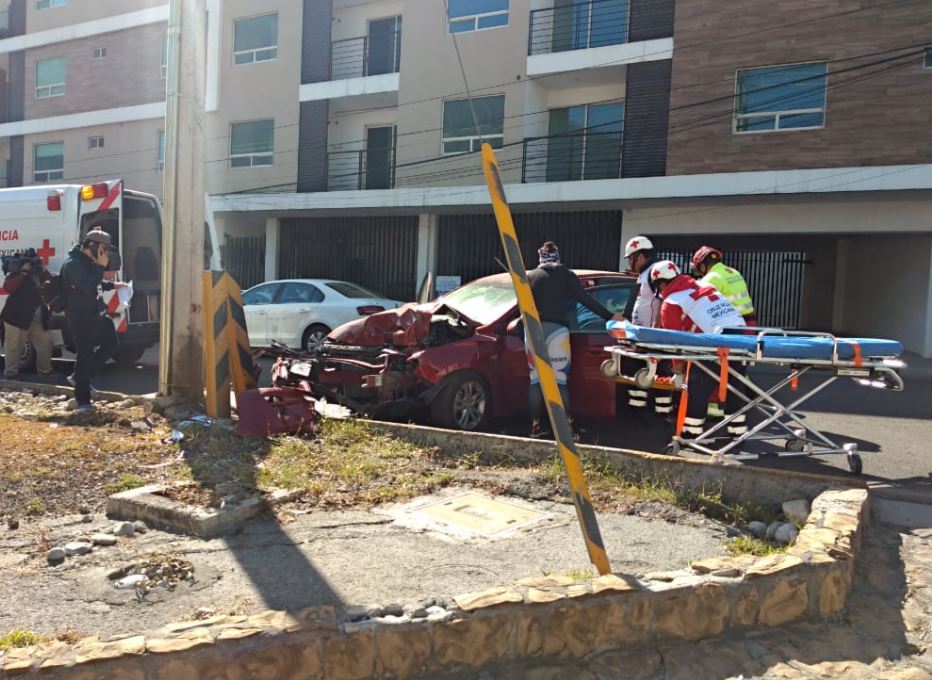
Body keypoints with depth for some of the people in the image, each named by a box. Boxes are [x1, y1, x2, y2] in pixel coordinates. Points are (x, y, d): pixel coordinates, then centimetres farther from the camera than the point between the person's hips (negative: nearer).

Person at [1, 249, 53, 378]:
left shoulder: (40, 274, 11)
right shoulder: (17, 274, -6)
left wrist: (44, 271, -10)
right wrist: (23, 272, -24)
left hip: (38, 319, 6)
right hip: (17, 317, -5)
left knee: (45, 342, 9)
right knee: (14, 346, 0)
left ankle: (45, 370, 22)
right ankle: (11, 371, 12)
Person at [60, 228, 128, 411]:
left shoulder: (89, 262, 12)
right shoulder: (73, 264, -19)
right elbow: (88, 287, -31)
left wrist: (113, 285, 19)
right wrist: (101, 266, -27)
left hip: (95, 315, 10)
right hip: (80, 318, -10)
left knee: (110, 345, 18)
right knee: (85, 355, -5)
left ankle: (80, 377, 30)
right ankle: (83, 400, 3)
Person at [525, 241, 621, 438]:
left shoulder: (530, 276, 13)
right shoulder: (565, 275, 7)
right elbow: (585, 299, 2)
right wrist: (609, 316, 4)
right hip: (556, 329, -2)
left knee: (535, 378, 8)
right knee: (560, 379, 0)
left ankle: (535, 425, 7)